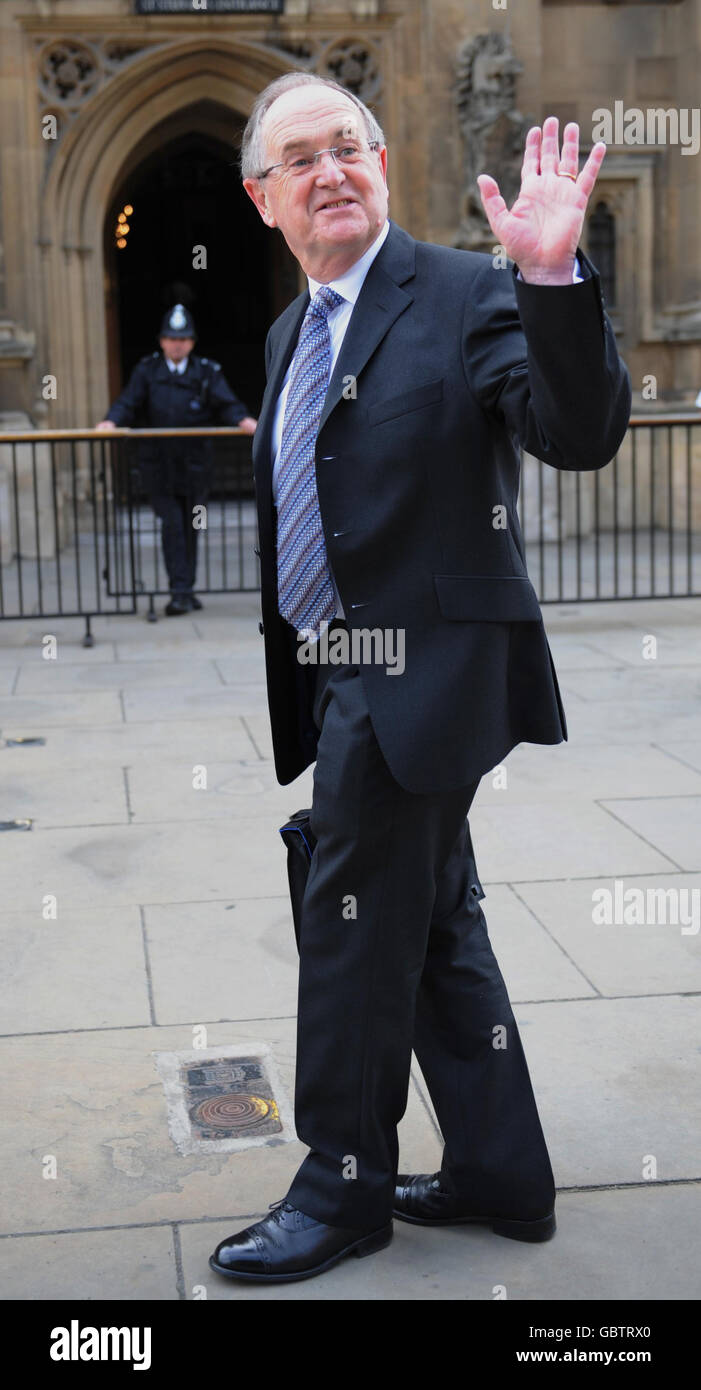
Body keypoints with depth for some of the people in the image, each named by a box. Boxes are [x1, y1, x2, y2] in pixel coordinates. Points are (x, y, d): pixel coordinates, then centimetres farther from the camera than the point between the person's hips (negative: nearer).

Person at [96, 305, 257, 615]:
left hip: (194, 463, 1)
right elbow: (128, 403, 0)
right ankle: (180, 592, -11)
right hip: (158, 462, -1)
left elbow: (227, 404, -5)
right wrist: (111, 421, -20)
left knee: (190, 527, 8)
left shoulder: (207, 372, 5)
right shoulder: (147, 370, 6)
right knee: (172, 524, -10)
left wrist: (243, 420, -25)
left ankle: (186, 591, 20)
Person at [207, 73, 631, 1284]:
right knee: (435, 925, 15)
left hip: (419, 670, -8)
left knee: (356, 922, 1)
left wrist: (553, 276, -36)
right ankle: (499, 1174, 31)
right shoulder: (288, 334, 15)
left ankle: (342, 1187, 20)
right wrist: (294, 671, 19)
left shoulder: (466, 295, -10)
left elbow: (581, 436, -22)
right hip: (342, 674, 8)